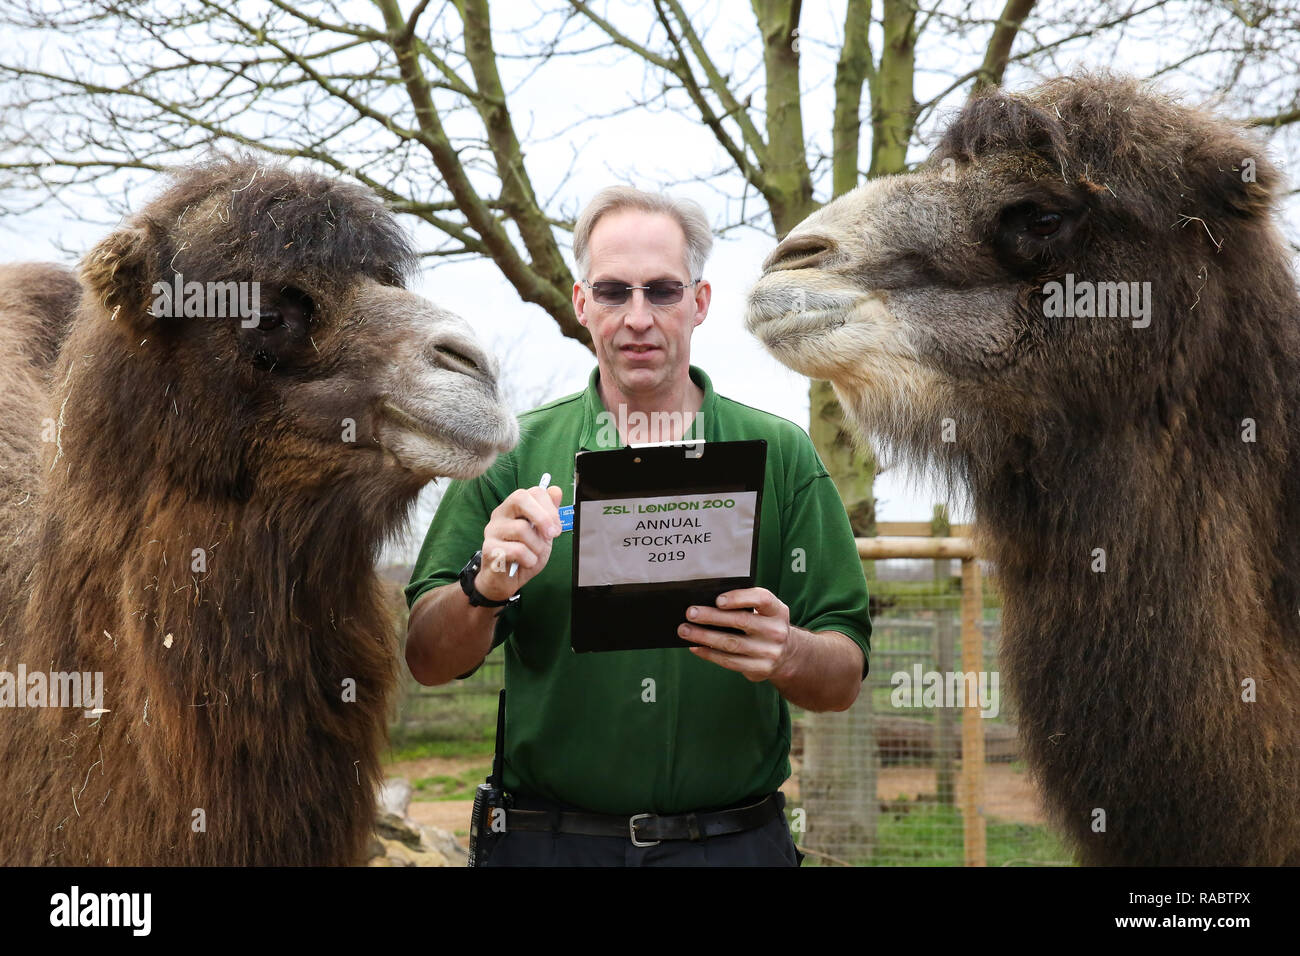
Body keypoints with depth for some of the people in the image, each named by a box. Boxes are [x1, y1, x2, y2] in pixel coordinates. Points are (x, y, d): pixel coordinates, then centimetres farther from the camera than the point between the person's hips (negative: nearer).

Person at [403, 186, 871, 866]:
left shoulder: (782, 457, 2)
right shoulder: (518, 453, 2)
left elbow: (844, 682, -1)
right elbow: (428, 661, -2)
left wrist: (786, 653, -23)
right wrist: (486, 589, -23)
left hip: (736, 839, 0)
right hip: (547, 839, 0)